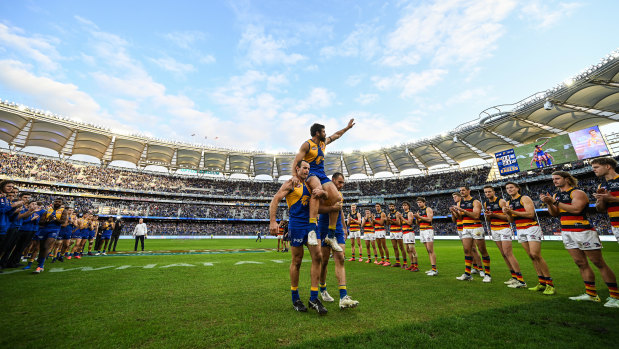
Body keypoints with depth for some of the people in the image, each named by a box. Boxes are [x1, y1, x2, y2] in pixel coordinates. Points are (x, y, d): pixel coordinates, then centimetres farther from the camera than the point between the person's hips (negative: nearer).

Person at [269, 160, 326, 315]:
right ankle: (295, 298, 22)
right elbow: (275, 200, -11)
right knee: (296, 261, 4)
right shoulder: (290, 183, -3)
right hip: (296, 225, -6)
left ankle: (313, 298, 10)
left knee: (317, 257, -1)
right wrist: (272, 221, -20)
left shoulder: (308, 185, 17)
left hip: (310, 224, 7)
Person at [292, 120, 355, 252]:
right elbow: (297, 160, -11)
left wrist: (348, 127, 43)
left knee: (336, 198, -12)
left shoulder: (323, 142, 20)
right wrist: (294, 175, -26)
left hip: (322, 174, 7)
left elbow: (336, 135, 36)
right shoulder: (307, 144, -2)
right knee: (318, 189, -42)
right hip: (310, 173, -7)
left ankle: (330, 236, -4)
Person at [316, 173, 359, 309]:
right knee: (324, 261, 6)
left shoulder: (340, 194, 13)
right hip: (324, 230, -5)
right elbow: (317, 209, -23)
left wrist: (344, 227, 26)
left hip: (338, 231, 5)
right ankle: (323, 290, 28)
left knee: (340, 260, -5)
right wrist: (332, 208, -35)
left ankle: (343, 297, -7)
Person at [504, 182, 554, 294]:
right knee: (531, 256, 5)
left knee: (536, 255, -13)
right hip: (520, 231, 6)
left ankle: (550, 284, -4)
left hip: (531, 228, -6)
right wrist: (507, 213, -6)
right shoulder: (509, 203, 14)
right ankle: (542, 283, 9)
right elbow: (511, 220, 13)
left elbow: (530, 214, -16)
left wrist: (512, 212, -19)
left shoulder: (524, 198, -5)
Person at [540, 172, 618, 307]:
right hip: (567, 233, 7)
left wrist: (555, 202, -19)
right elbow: (555, 214, 8)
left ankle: (615, 296, 9)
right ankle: (591, 294, 16)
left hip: (583, 231, -7)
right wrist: (548, 203, -8)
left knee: (599, 263, 0)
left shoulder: (577, 193, -7)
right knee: (581, 263, 9)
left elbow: (576, 209, -22)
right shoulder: (556, 195, 13)